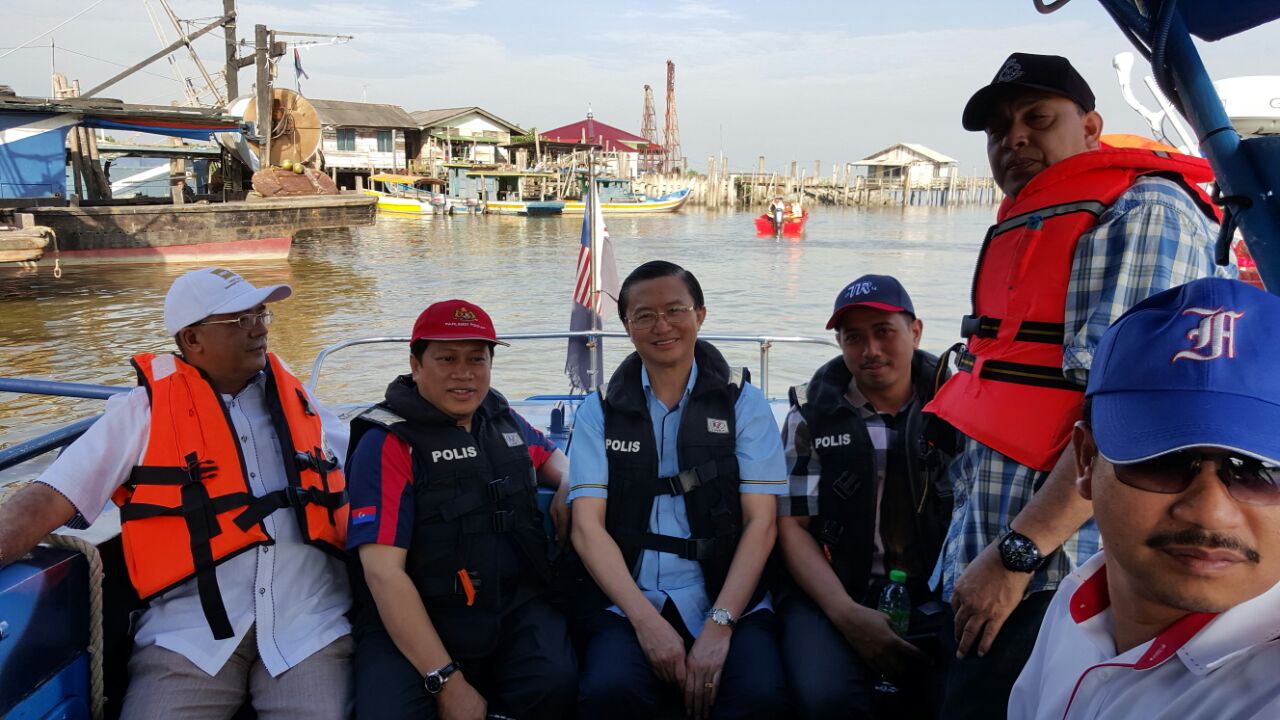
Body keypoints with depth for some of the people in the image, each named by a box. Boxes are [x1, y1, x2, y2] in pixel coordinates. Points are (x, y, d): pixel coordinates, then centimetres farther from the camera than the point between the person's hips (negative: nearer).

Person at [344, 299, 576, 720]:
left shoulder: (504, 420, 9)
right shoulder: (387, 443, -8)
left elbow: (547, 455, 33)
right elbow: (383, 571, -16)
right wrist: (447, 680, -20)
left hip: (516, 607, 4)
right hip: (412, 622, -3)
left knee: (556, 684, -24)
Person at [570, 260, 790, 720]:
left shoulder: (744, 403, 6)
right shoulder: (599, 411, 8)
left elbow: (761, 522, -1)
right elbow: (588, 527, -1)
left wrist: (719, 625, -13)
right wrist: (647, 621, -13)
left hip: (726, 600, 0)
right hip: (628, 604, 1)